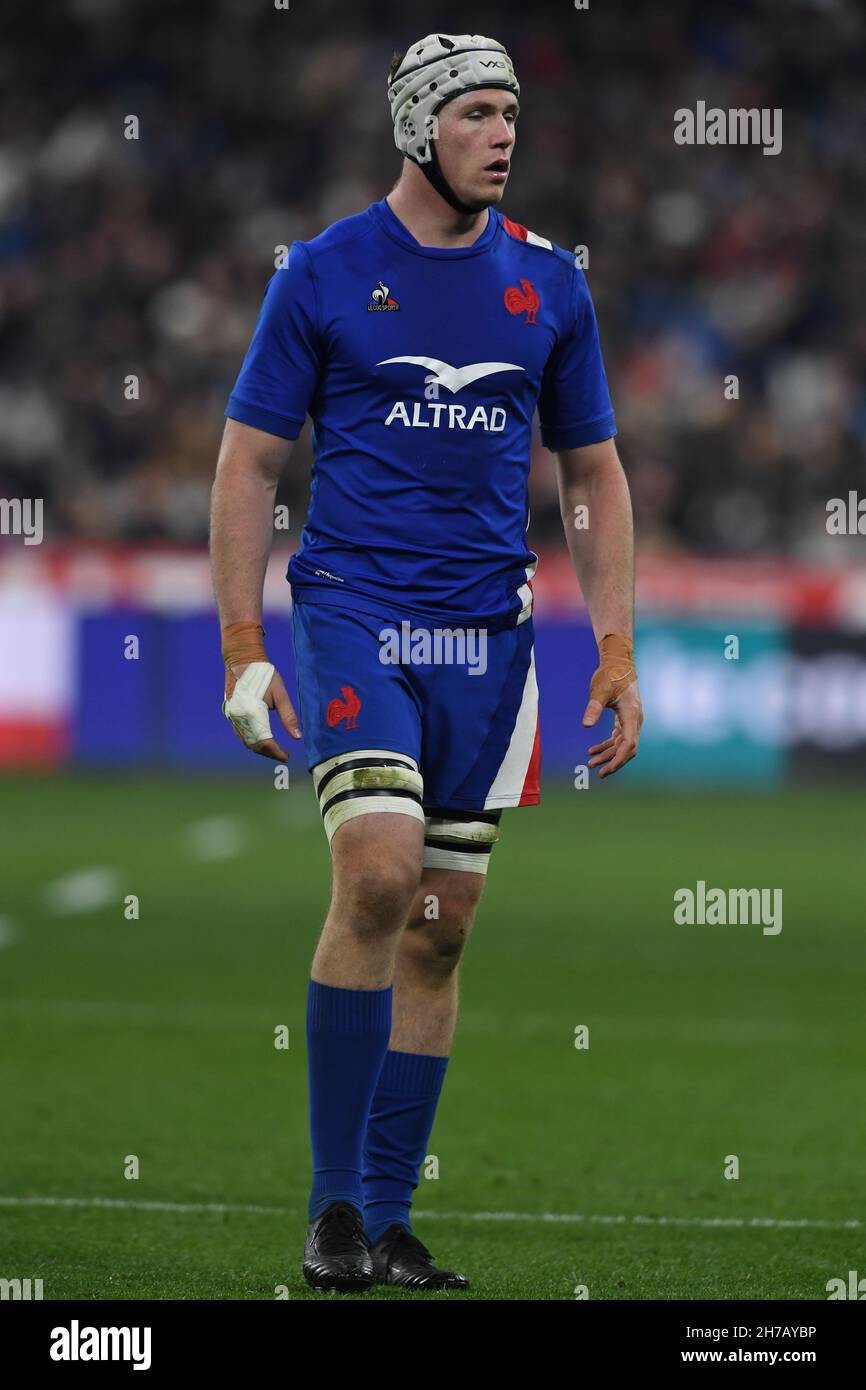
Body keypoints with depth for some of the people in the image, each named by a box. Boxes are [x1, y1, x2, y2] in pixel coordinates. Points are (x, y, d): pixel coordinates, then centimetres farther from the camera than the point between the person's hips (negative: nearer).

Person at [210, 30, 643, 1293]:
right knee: (379, 871, -21)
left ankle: (388, 1222, 11)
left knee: (441, 927, 4)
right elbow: (249, 466, 2)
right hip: (353, 611, -4)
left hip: (487, 636, 4)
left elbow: (595, 477, 15)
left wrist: (616, 652, 7)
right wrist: (243, 652, -5)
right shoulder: (325, 274, 0)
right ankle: (333, 1203, -13)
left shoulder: (549, 283, 9)